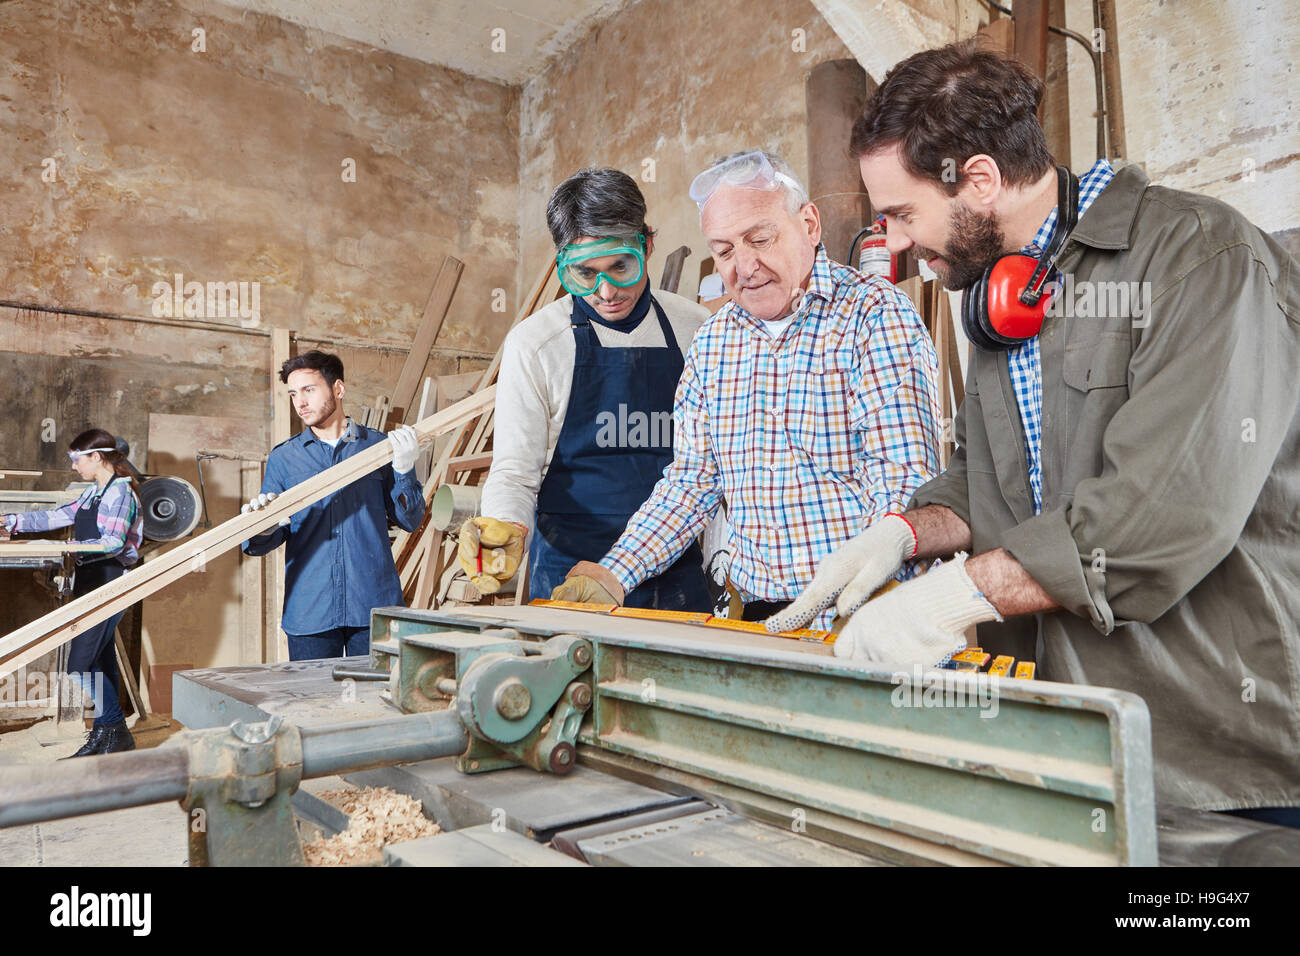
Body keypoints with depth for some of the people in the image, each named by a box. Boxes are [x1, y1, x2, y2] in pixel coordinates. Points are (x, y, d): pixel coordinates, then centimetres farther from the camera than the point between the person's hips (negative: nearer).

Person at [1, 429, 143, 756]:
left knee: (82, 662, -10)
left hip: (109, 584, -9)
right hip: (92, 582, 9)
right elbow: (56, 517, 21)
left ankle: (116, 732, -1)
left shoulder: (119, 492, -12)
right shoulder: (94, 493, 16)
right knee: (99, 662, 11)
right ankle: (106, 734, 17)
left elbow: (113, 543, -21)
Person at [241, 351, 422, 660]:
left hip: (375, 605, -1)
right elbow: (267, 541, 8)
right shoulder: (283, 458, 10)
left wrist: (403, 470, -10)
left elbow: (409, 520, 5)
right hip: (309, 611, 1)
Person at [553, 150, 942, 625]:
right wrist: (616, 573, 3)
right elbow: (691, 479, 14)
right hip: (758, 613, 5)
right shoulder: (714, 340, 10)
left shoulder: (877, 314, -8)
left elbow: (905, 488, -16)